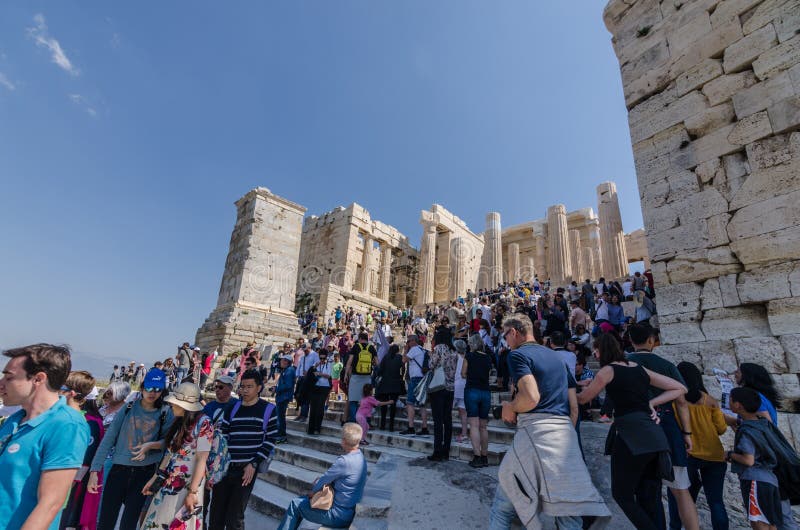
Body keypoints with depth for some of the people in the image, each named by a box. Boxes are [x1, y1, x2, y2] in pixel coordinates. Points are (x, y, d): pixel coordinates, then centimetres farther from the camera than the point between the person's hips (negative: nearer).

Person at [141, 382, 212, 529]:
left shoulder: (203, 422, -18)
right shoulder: (179, 422, 6)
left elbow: (201, 459, -19)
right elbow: (170, 453, 14)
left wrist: (192, 492, -18)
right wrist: (154, 478, 14)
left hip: (187, 486, -7)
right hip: (168, 484, 7)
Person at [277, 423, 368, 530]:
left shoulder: (344, 461, -28)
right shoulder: (361, 457, -1)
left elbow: (324, 480, -14)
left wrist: (312, 491, 4)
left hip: (339, 515, -8)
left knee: (295, 504, 7)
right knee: (303, 499, 20)